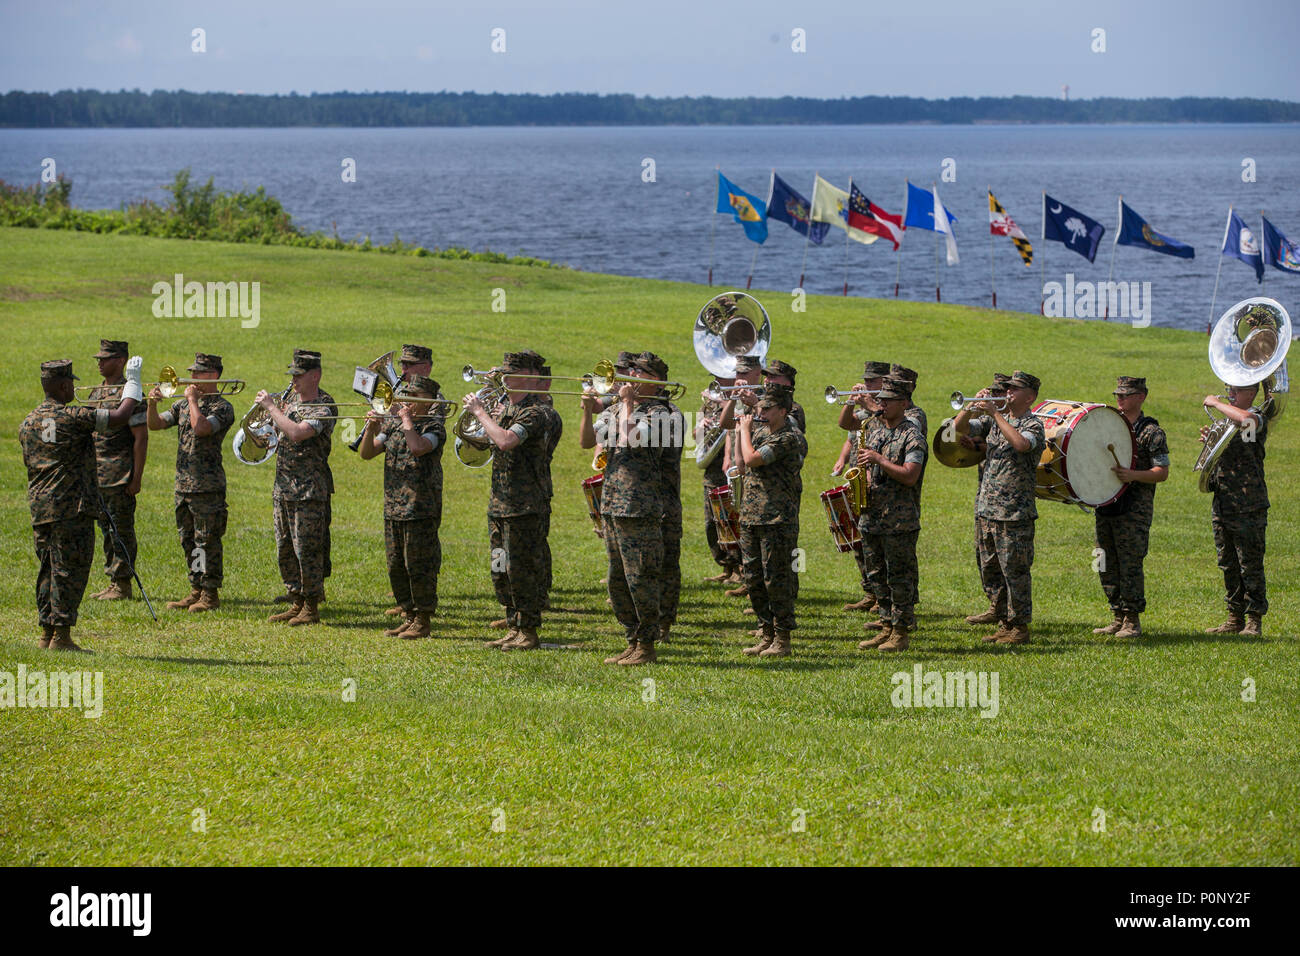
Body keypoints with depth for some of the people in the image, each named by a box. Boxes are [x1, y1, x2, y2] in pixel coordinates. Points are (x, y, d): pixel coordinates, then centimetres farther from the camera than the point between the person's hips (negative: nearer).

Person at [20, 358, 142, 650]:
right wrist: (133, 382, 3)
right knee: (69, 571, -3)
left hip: (39, 509, 7)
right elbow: (120, 417, -11)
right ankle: (62, 636, -3)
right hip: (71, 506, -7)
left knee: (48, 570, 13)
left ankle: (46, 633, 15)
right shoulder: (72, 418, -12)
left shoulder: (27, 423, 11)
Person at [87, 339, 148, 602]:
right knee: (106, 528, 11)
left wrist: (136, 477, -18)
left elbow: (141, 437, -14)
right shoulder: (96, 393, 15)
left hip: (120, 475, -8)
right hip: (97, 476, 8)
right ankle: (112, 583, 17)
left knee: (122, 529, -4)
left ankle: (122, 585, 0)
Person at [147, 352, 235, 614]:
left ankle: (211, 594, 0)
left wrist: (193, 399, -13)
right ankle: (197, 591, 19)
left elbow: (201, 428, -25)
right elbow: (155, 424, 11)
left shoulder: (222, 407, -8)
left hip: (208, 486, -8)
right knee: (188, 541, 12)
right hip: (183, 484, 8)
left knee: (207, 541, -5)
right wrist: (152, 404, -7)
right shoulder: (183, 405, 15)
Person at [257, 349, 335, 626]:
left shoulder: (324, 407, -13)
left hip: (309, 489, -9)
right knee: (285, 550, 12)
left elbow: (297, 433, -27)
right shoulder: (292, 397, 13)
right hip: (282, 486, 9)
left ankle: (311, 608, 2)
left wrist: (271, 407, -19)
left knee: (307, 550, -5)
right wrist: (274, 412, 6)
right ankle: (296, 603, 21)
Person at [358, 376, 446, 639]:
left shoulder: (434, 427, -7)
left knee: (418, 566, -4)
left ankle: (423, 620, 4)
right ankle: (408, 616, 21)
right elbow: (366, 454, 11)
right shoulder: (392, 426, 13)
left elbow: (417, 448, -27)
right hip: (393, 508, 7)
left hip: (421, 509, -7)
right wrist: (371, 429, -5)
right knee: (396, 566, 11)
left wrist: (407, 420, -14)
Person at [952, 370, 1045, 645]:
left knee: (1015, 571, -4)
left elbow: (1021, 444, -28)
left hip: (1015, 514, -7)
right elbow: (959, 427, 9)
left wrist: (996, 413, -23)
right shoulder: (994, 421, 13)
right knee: (992, 571, 12)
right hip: (987, 509, 7)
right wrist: (973, 404, -8)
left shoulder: (1033, 425, -7)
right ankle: (1004, 624, 21)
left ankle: (1020, 627, 3)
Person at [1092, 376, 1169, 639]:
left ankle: (1132, 621, 0)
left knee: (1130, 565, -7)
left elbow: (1162, 472, -8)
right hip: (1105, 507, 7)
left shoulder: (1151, 431, -5)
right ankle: (1118, 618, 16)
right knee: (1108, 566, 8)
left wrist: (1133, 475, -23)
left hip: (1135, 509, -7)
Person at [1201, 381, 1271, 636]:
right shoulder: (1228, 420, 18)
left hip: (1247, 508, -9)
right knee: (1228, 566, 12)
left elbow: (1246, 419, -34)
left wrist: (1216, 403, -19)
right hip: (1221, 506, 9)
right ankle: (1235, 619, 20)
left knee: (1250, 566, -4)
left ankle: (1254, 622, 1)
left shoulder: (1257, 417, -8)